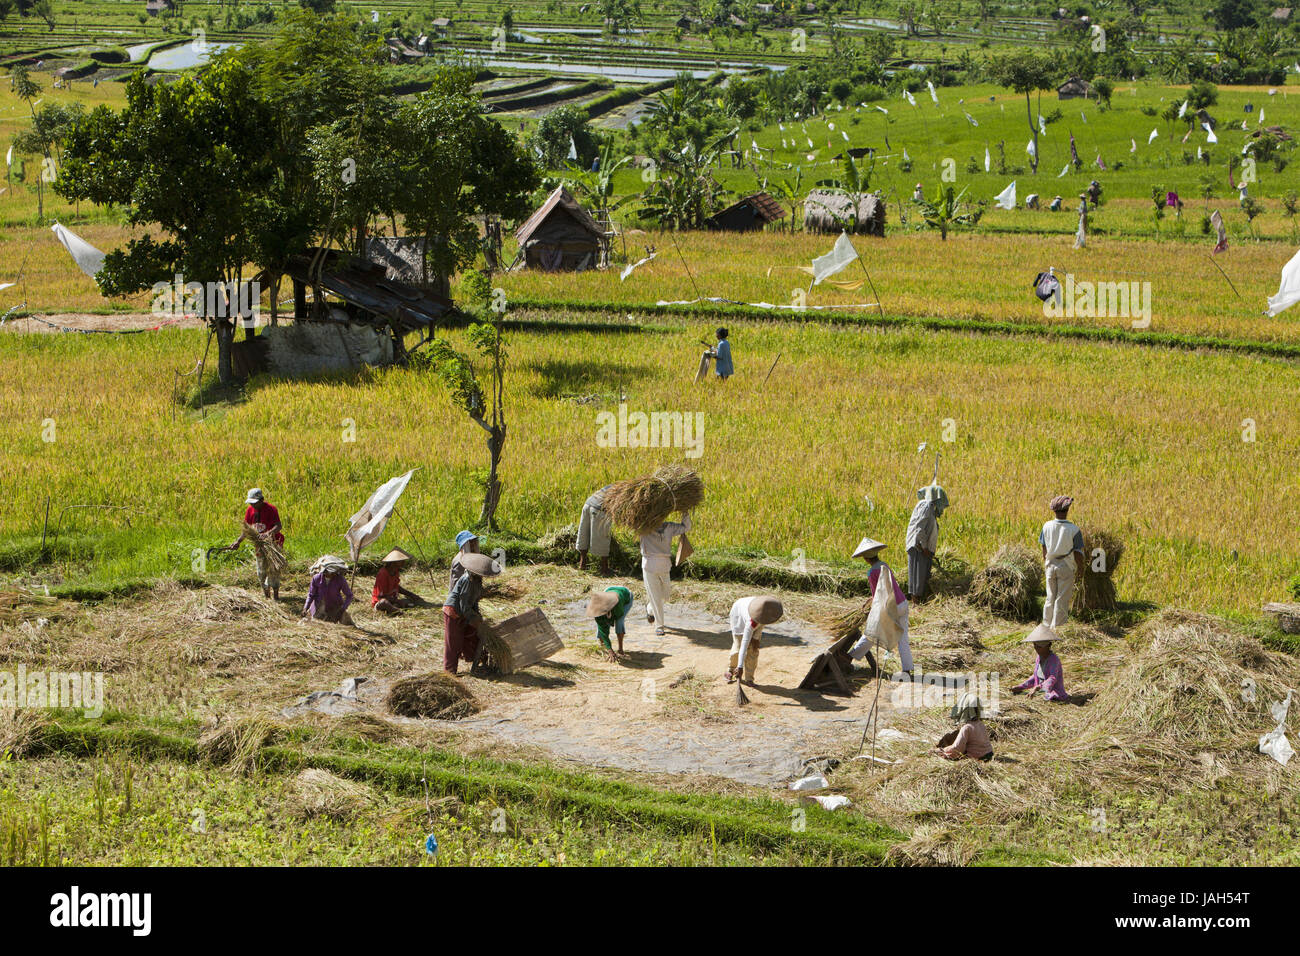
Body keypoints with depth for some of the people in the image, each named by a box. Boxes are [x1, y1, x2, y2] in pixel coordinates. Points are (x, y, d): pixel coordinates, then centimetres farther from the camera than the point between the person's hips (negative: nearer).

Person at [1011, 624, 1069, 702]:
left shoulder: (1054, 660, -15)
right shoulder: (1039, 658, 7)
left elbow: (1052, 679, -29)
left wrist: (1038, 687, -43)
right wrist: (1020, 687, 13)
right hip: (1045, 697, 6)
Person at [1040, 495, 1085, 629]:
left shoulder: (1047, 526, -7)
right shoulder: (1074, 530, -16)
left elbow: (1044, 549, 2)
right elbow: (1078, 552, -11)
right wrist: (1081, 568, 4)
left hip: (1051, 565, 3)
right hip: (1066, 567, -3)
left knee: (1051, 597, 15)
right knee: (1062, 599, 4)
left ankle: (1047, 625, 20)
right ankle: (1057, 627, 6)